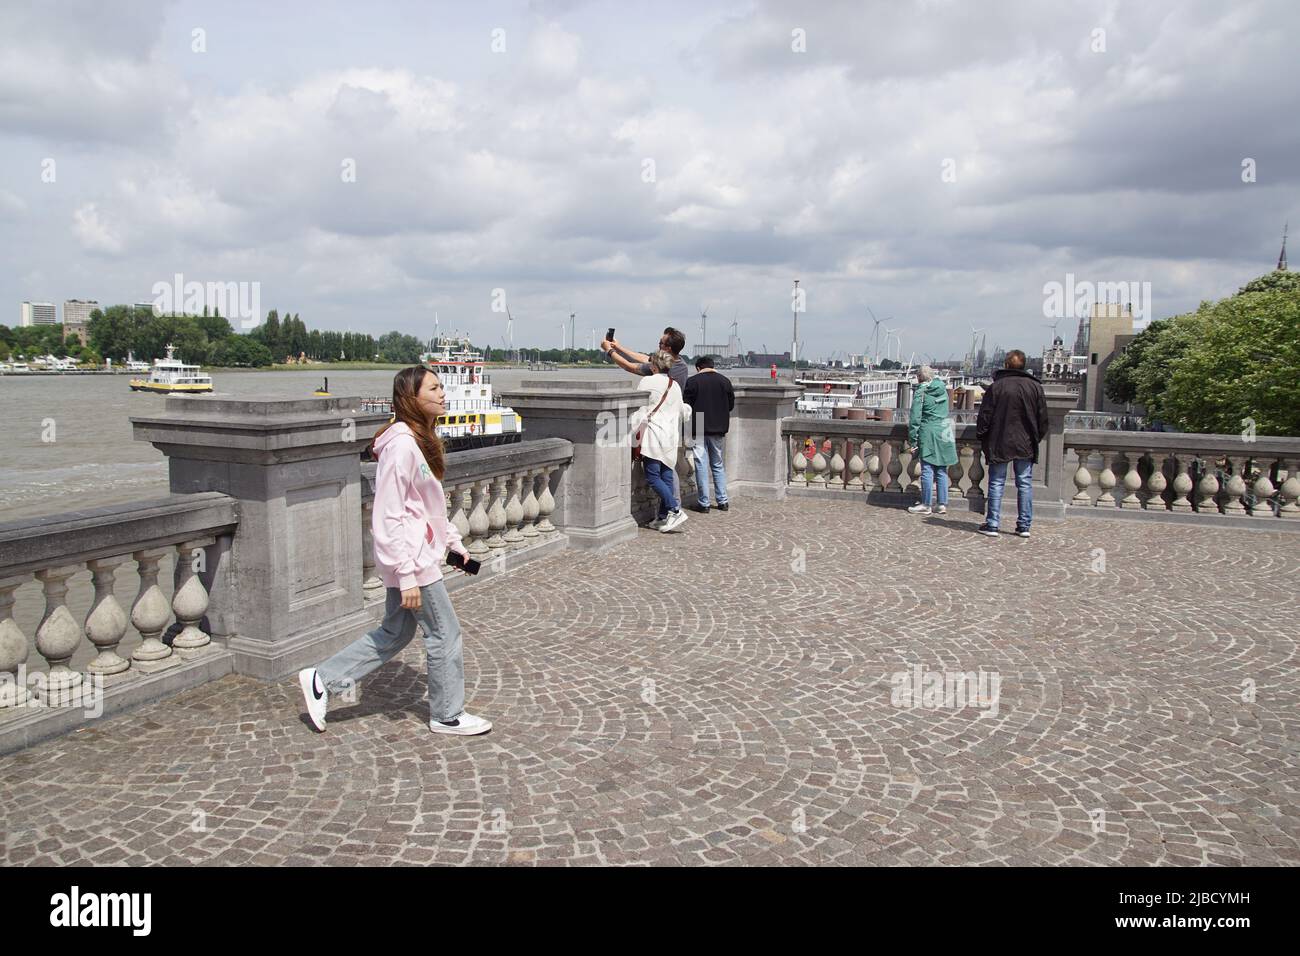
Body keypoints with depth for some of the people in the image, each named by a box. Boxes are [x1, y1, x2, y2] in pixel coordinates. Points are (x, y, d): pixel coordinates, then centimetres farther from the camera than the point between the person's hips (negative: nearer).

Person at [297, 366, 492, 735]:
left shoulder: (422, 440, 11)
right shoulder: (402, 445, -21)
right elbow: (390, 516, -23)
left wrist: (453, 540, 19)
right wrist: (407, 575, -23)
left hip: (419, 552, 10)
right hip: (412, 558, -10)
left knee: (394, 633, 19)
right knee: (445, 634, 4)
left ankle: (322, 681, 27)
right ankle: (448, 715, 21)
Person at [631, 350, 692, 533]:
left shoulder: (648, 381, -3)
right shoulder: (675, 386, 16)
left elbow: (638, 409, -5)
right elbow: (683, 412, 26)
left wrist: (632, 432, 0)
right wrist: (688, 409, 48)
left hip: (654, 436, -7)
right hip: (671, 438, 7)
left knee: (652, 477, -7)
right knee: (666, 477, 7)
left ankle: (675, 511, -15)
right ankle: (664, 517, 8)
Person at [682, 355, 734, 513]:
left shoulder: (692, 381, -7)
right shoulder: (724, 380, 3)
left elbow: (686, 405, -5)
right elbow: (731, 404, 9)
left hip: (699, 429, -3)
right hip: (719, 429, 3)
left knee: (701, 466, 1)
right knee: (718, 465, 15)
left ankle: (704, 503, 2)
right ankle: (722, 501, 14)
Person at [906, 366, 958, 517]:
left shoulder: (920, 391, -6)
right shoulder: (943, 389, 11)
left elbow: (915, 417, -9)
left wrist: (912, 440, -7)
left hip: (928, 433, -5)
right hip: (944, 434, 5)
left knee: (927, 470, -1)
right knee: (942, 471, 9)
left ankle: (926, 505, 2)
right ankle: (942, 503, 12)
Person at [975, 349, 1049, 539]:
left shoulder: (996, 386, -7)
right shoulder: (1035, 387, 1)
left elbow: (985, 416, -5)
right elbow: (1043, 418, 6)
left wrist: (981, 437, 6)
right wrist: (1037, 437, 17)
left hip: (999, 444, -2)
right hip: (1026, 444, 2)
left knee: (996, 483, 3)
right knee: (1025, 483, 8)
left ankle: (992, 525, 1)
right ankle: (1024, 525, 10)